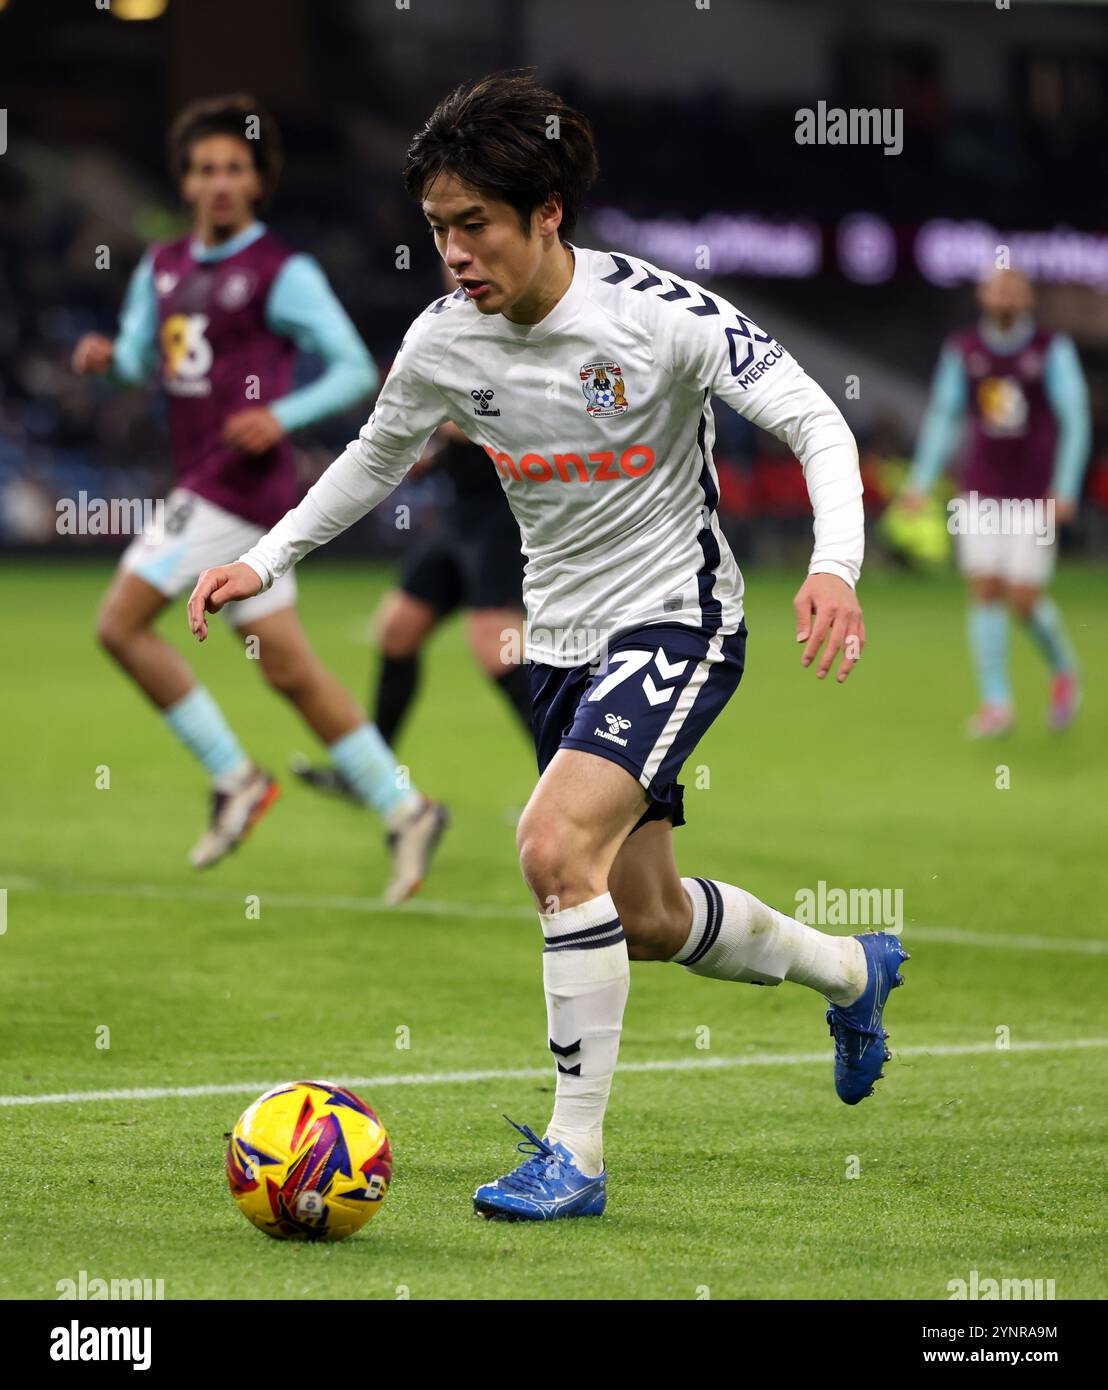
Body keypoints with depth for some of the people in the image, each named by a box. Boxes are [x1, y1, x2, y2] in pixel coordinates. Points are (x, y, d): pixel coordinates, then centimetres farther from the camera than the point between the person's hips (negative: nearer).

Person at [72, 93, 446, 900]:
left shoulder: (284, 273, -7)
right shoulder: (163, 267, 14)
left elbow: (356, 370, -6)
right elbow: (142, 357, 23)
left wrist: (283, 417, -19)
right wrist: (110, 357, 0)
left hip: (240, 484, -8)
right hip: (202, 484, 8)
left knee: (123, 621, -12)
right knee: (288, 667, 8)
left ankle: (235, 777, -4)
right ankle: (405, 810, 12)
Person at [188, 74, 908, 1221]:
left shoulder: (659, 314, -21)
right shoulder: (443, 341, -5)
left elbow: (814, 422, -18)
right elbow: (375, 458, 15)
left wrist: (833, 566, -33)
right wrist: (263, 561, 7)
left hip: (677, 619, -7)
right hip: (563, 638, 7)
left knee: (556, 847, -26)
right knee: (647, 920, 15)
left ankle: (574, 1154, -17)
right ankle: (852, 970, 46)